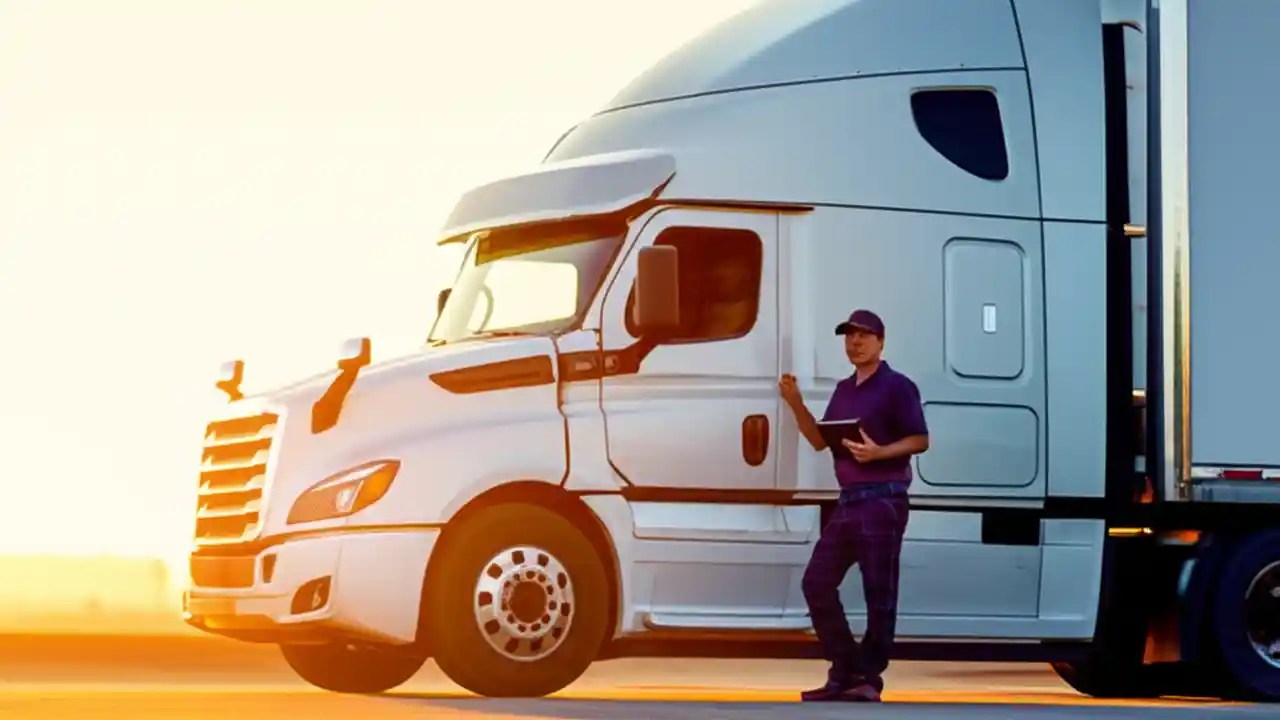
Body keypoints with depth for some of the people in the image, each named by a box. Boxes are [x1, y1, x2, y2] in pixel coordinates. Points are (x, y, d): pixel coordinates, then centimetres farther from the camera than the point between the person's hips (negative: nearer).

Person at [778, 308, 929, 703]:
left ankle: (869, 677, 0)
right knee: (817, 581, 5)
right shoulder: (844, 390, 18)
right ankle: (845, 671, 11)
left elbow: (919, 440, -9)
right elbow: (820, 441, 17)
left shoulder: (897, 387, -5)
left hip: (883, 502, -8)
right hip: (847, 502, 8)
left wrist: (878, 453, -23)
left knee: (878, 592, -5)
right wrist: (797, 405, 3)